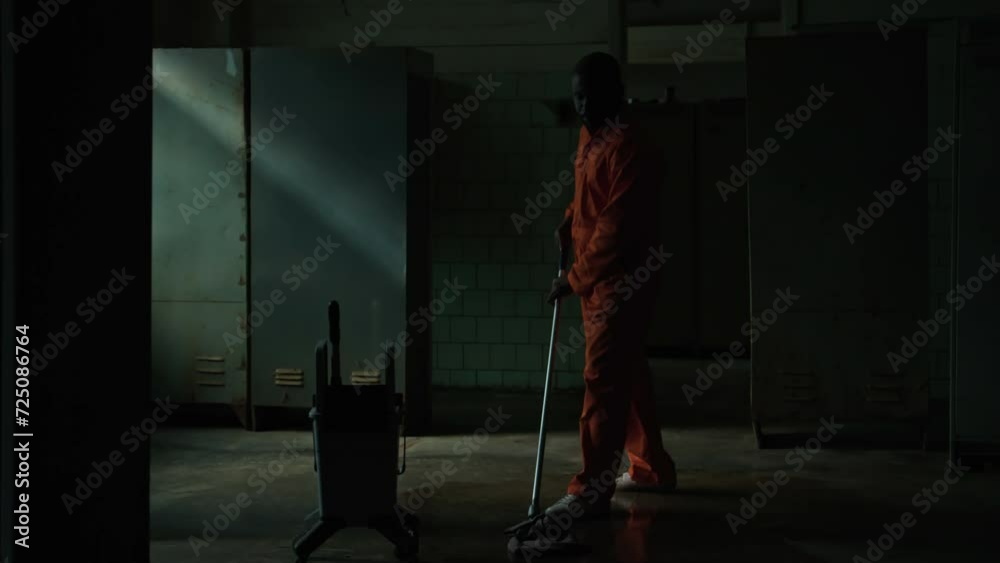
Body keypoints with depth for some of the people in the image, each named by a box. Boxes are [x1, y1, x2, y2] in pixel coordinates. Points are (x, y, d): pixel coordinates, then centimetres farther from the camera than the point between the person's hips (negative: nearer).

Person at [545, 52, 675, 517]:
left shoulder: (628, 147, -20)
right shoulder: (589, 137, 11)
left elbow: (617, 225, -25)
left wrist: (576, 278, -25)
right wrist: (570, 221, 10)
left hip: (623, 278, -10)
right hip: (597, 276, 10)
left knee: (603, 378, -11)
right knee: (628, 373, 16)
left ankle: (592, 490, -10)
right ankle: (652, 467, 27)